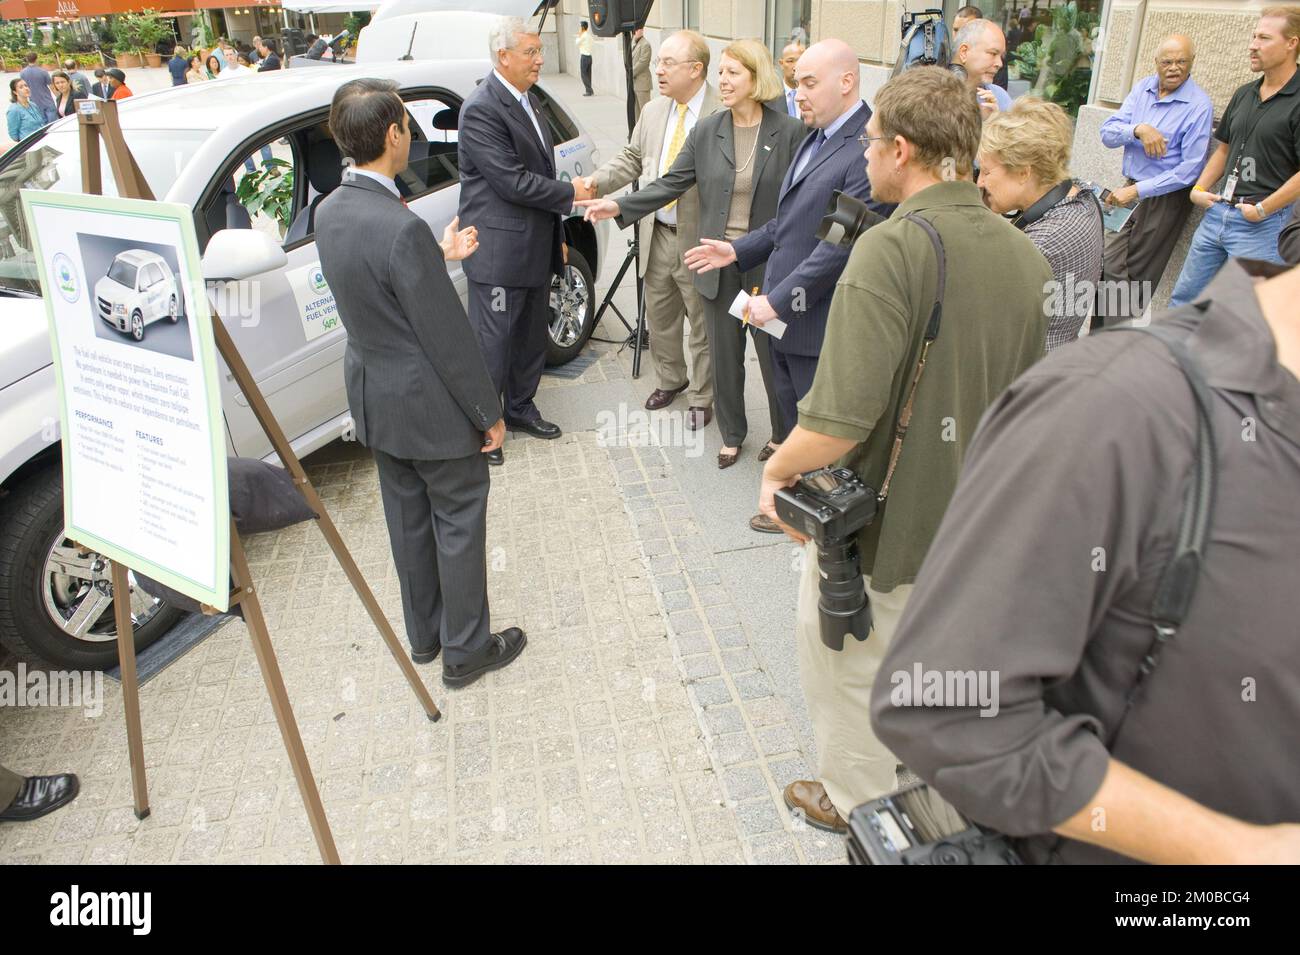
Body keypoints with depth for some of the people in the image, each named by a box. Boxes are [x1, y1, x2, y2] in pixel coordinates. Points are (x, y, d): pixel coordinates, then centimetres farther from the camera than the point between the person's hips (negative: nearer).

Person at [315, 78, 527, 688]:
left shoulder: (330, 211, 0)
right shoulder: (402, 229, -27)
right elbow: (448, 336, -22)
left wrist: (440, 257, 18)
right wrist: (489, 413, -12)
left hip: (374, 397, 9)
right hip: (430, 406, -8)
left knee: (408, 519, 21)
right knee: (459, 522, 9)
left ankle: (424, 635, 38)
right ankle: (465, 650, 24)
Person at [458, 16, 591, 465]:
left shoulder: (527, 100, 12)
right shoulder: (480, 109, -17)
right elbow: (513, 182, -22)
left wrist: (557, 237, 19)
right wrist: (570, 193, -10)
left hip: (536, 246, 9)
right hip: (500, 251, -9)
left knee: (532, 337, 18)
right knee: (492, 343, 0)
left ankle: (521, 408, 35)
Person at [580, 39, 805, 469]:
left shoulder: (789, 131, -7)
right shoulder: (706, 131, 2)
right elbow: (671, 183, 2)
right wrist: (620, 206, -10)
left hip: (767, 263, -3)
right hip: (719, 263, 3)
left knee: (773, 353, 8)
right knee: (724, 353, 14)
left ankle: (784, 434, 30)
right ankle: (732, 433, 33)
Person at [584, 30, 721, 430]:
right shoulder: (653, 111, 7)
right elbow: (632, 157, 15)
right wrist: (597, 181, -2)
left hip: (700, 241, -6)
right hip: (657, 235, 7)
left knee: (702, 325, 9)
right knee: (659, 319, 21)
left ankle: (701, 398, 27)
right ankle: (670, 379, 43)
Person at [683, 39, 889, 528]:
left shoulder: (868, 150, -20)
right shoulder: (816, 138, 11)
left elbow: (841, 244, -25)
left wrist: (778, 300, -22)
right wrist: (739, 250, 9)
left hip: (818, 318, -8)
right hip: (784, 309, 8)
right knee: (790, 410, 21)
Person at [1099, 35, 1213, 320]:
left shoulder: (1199, 106, -14)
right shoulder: (1142, 88, 4)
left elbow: (1190, 169, -17)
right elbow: (1108, 134, -4)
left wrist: (1137, 191, -20)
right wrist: (1138, 130, -24)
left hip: (1165, 197, -5)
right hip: (1131, 187, 5)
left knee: (1135, 274, 2)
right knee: (1108, 263, 3)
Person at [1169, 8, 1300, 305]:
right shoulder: (1244, 94, 13)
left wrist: (1262, 209, -15)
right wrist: (1199, 189, 8)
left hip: (1262, 224, -7)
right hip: (1217, 212, 7)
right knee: (1183, 297, 13)